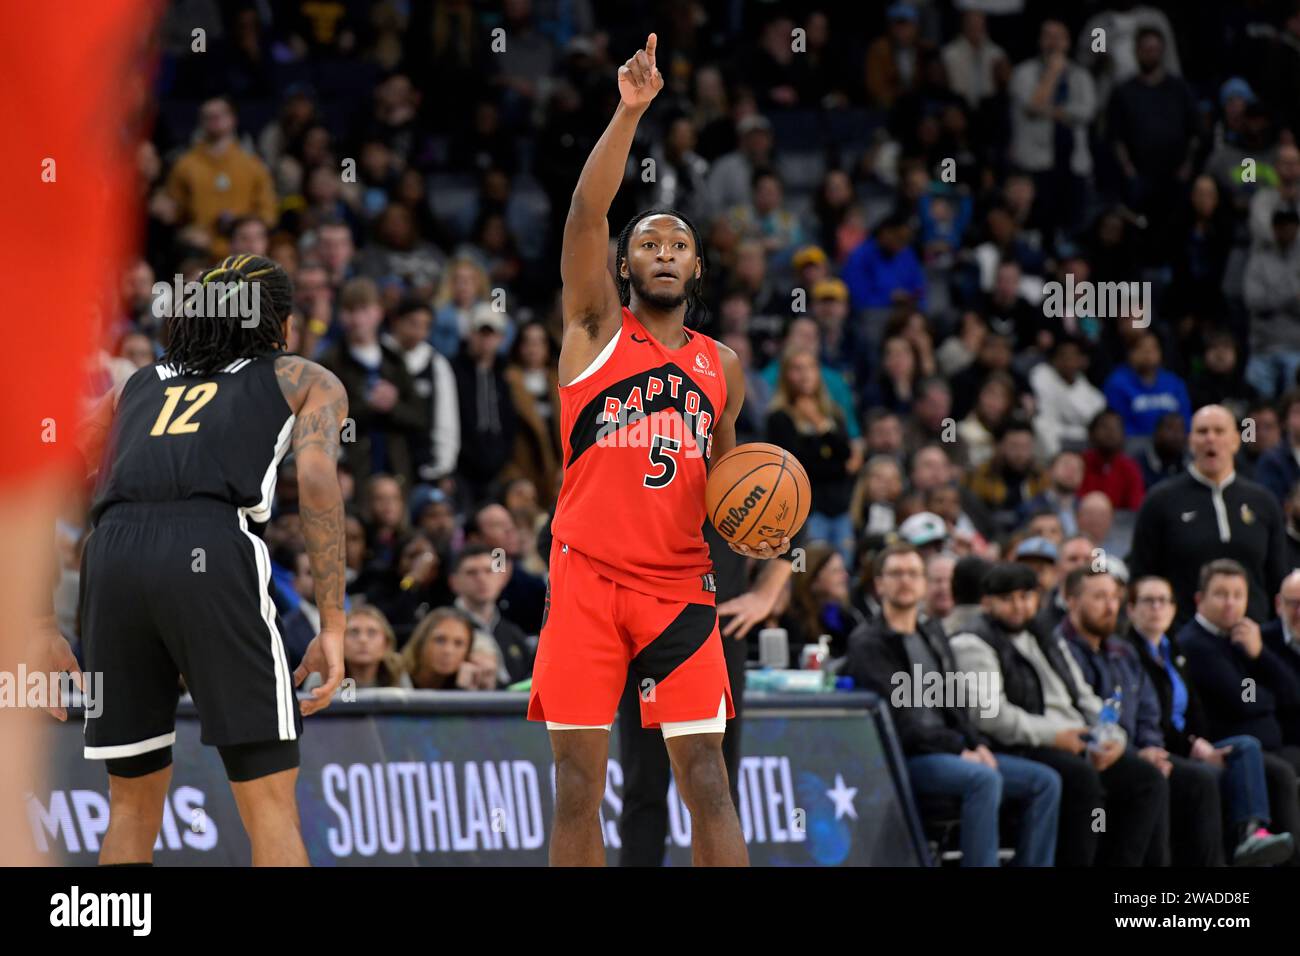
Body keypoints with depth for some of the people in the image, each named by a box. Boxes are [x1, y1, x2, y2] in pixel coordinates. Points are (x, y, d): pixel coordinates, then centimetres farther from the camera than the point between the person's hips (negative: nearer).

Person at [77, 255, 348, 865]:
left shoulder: (139, 382, 34)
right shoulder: (306, 381, 23)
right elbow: (316, 477, 4)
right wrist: (333, 625, 0)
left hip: (113, 555, 4)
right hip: (212, 551, -4)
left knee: (133, 802, 16)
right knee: (270, 803, -2)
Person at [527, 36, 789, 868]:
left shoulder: (722, 366, 14)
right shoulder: (596, 328, 4)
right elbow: (587, 212, -10)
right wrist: (630, 111, -20)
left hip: (680, 587, 2)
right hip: (588, 578, -2)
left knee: (707, 779, -4)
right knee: (578, 788, -1)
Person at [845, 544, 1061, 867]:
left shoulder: (933, 634, 21)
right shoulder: (867, 644, -4)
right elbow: (896, 718, -13)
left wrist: (976, 744, 0)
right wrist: (958, 749, -17)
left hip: (949, 751, 8)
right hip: (904, 759, -8)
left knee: (1045, 781, -5)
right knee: (985, 779, -34)